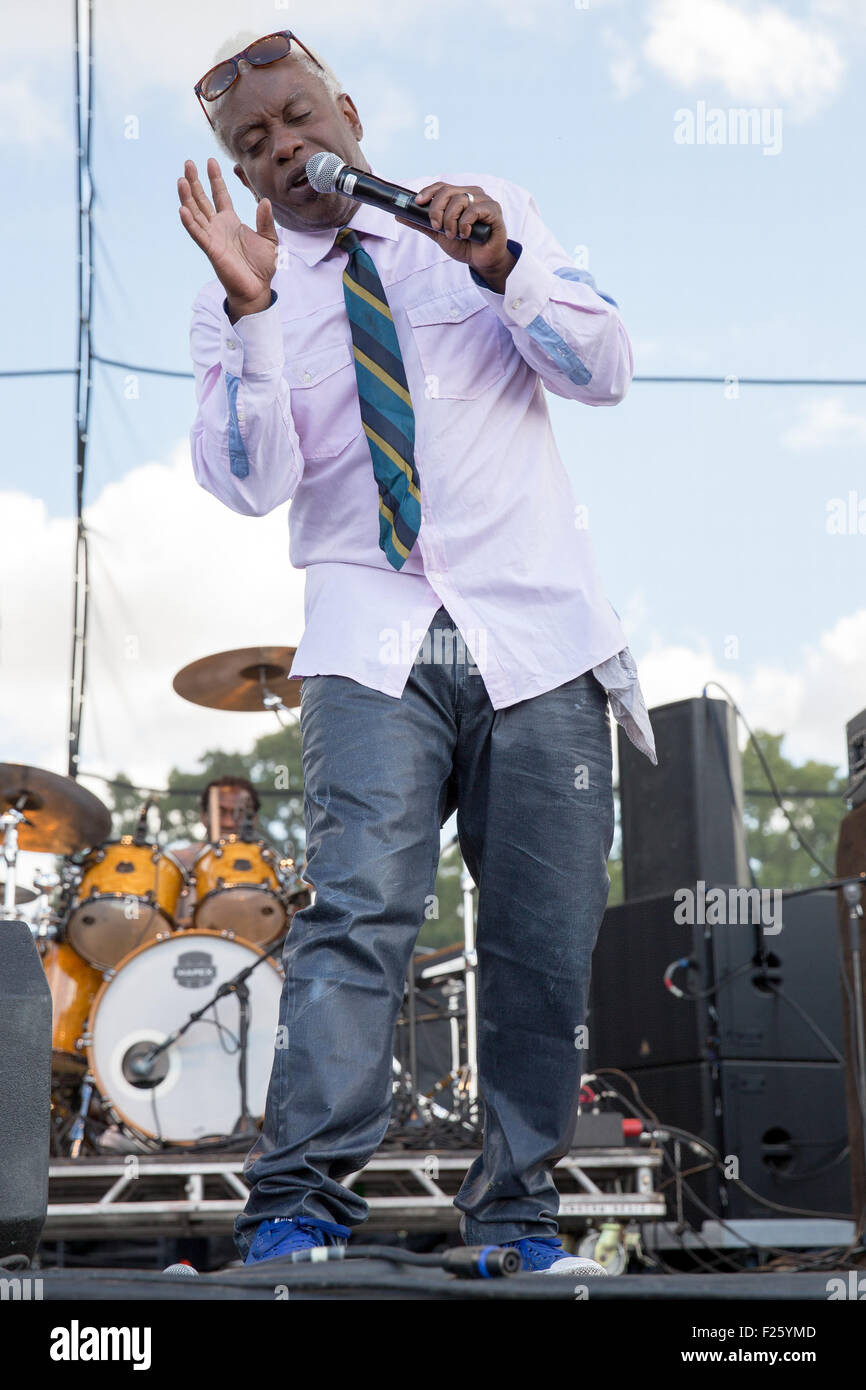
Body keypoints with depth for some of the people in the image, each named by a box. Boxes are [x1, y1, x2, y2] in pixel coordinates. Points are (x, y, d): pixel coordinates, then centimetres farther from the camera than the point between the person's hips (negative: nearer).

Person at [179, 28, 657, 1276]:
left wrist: (502, 265, -14)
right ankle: (299, 1208, -21)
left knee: (545, 947, 1)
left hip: (539, 633, 1)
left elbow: (608, 371, 1)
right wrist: (251, 307, -15)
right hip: (374, 644, -1)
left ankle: (516, 1218, 12)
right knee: (361, 906, -20)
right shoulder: (237, 302, 10)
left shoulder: (490, 212, 11)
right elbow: (252, 484, -5)